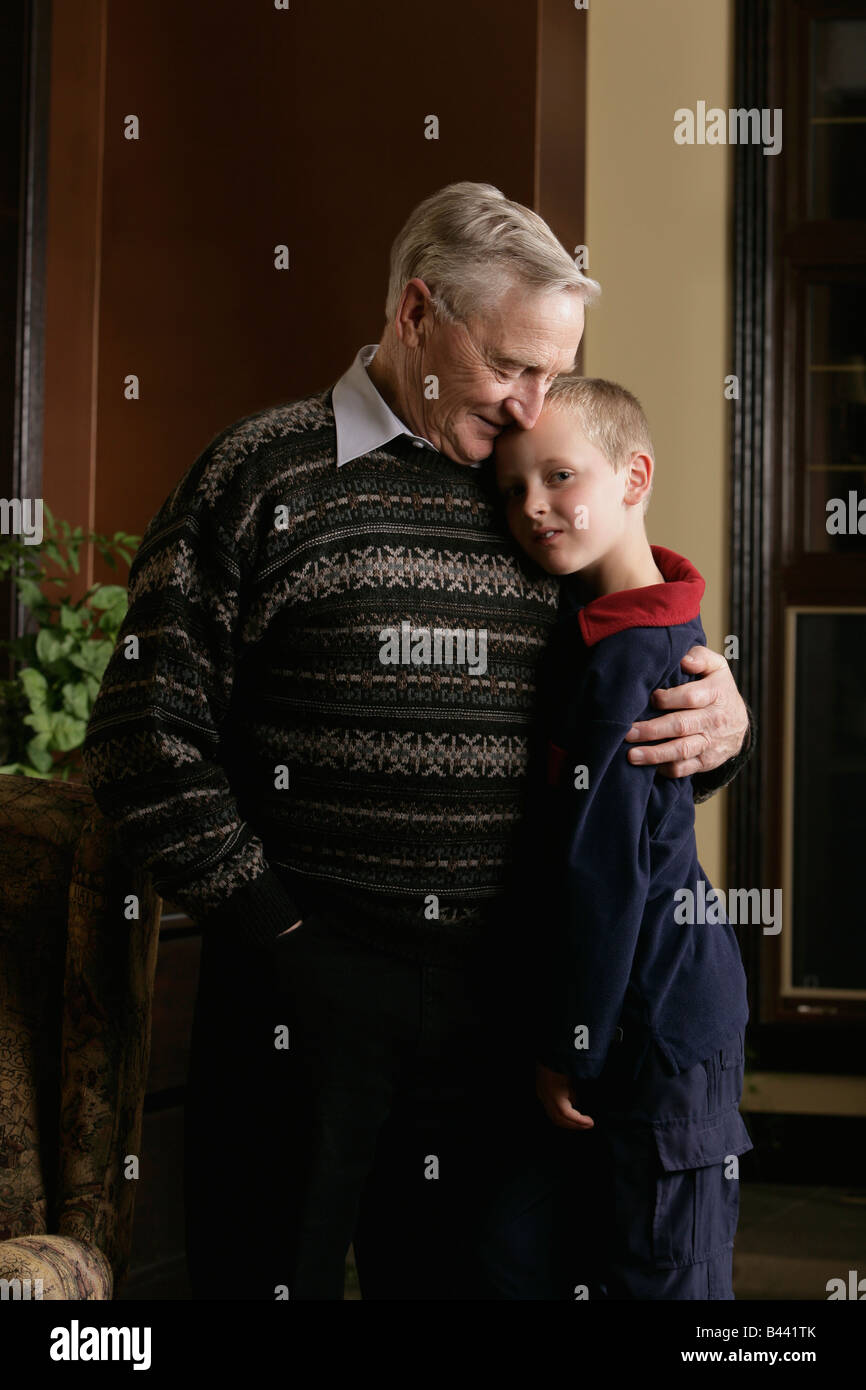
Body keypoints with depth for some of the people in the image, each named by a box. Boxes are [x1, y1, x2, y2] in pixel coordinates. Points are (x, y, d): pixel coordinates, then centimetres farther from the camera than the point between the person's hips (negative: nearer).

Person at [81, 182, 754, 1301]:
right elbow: (147, 736, -7)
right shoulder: (265, 475, -2)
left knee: (464, 1271, 12)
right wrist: (273, 925, -8)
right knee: (275, 1268, 5)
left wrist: (719, 733, -3)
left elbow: (613, 738, 20)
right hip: (301, 986, -4)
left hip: (495, 994, 4)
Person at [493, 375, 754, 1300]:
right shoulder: (664, 619, 7)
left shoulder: (616, 660, -21)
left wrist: (568, 1050, -17)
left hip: (651, 1017, -9)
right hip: (689, 999, 9)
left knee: (651, 1272, -1)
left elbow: (602, 871, -22)